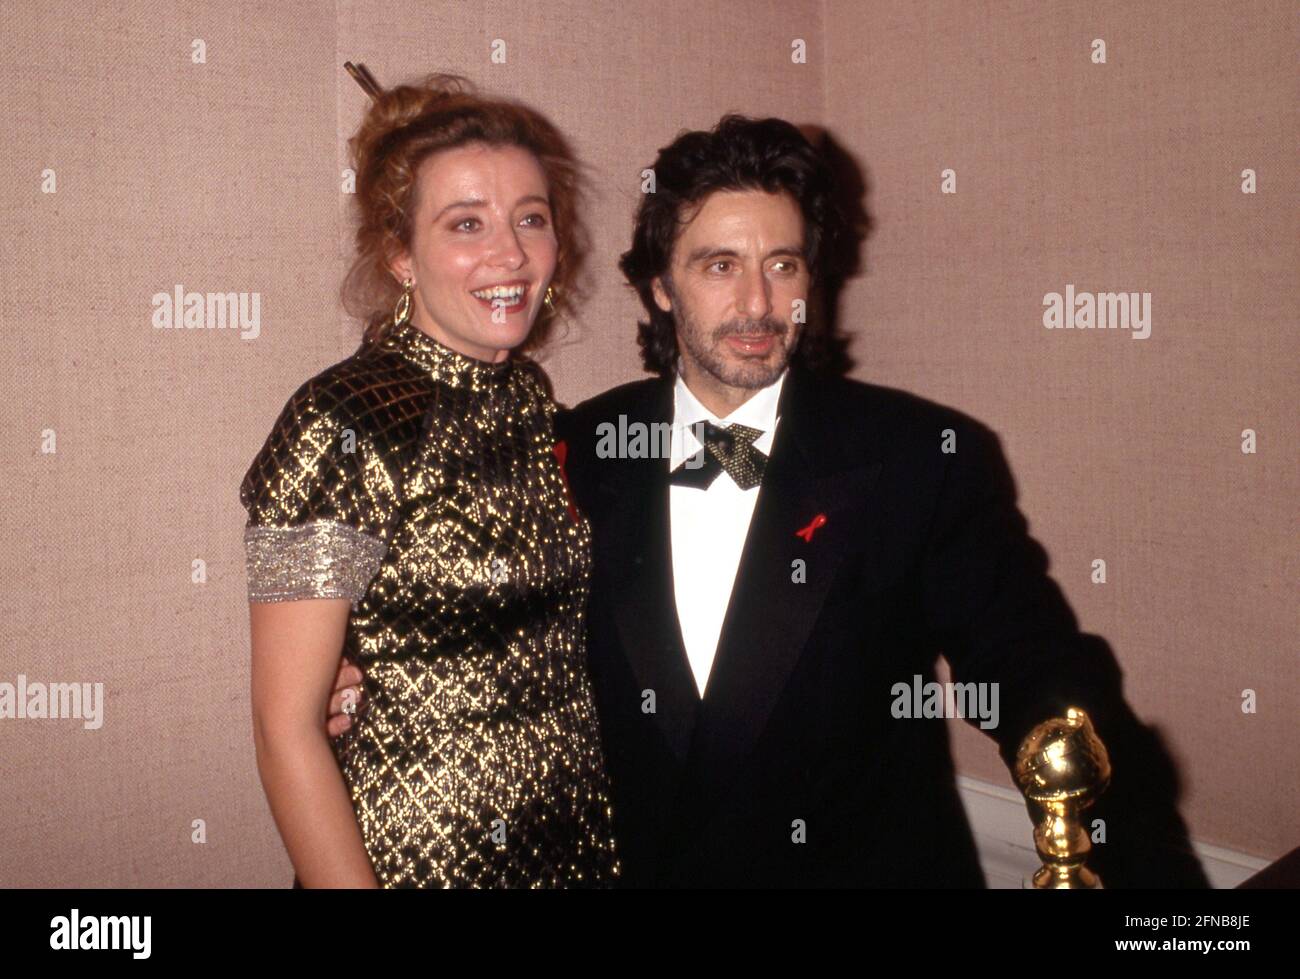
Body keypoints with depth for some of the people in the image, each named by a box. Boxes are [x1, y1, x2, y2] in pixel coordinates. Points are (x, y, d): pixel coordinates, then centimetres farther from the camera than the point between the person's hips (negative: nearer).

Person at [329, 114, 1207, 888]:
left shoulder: (925, 460, -14)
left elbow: (1046, 687, -15)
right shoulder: (582, 452, -7)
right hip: (639, 861, 3)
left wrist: (1153, 866, -26)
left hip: (867, 862, -2)